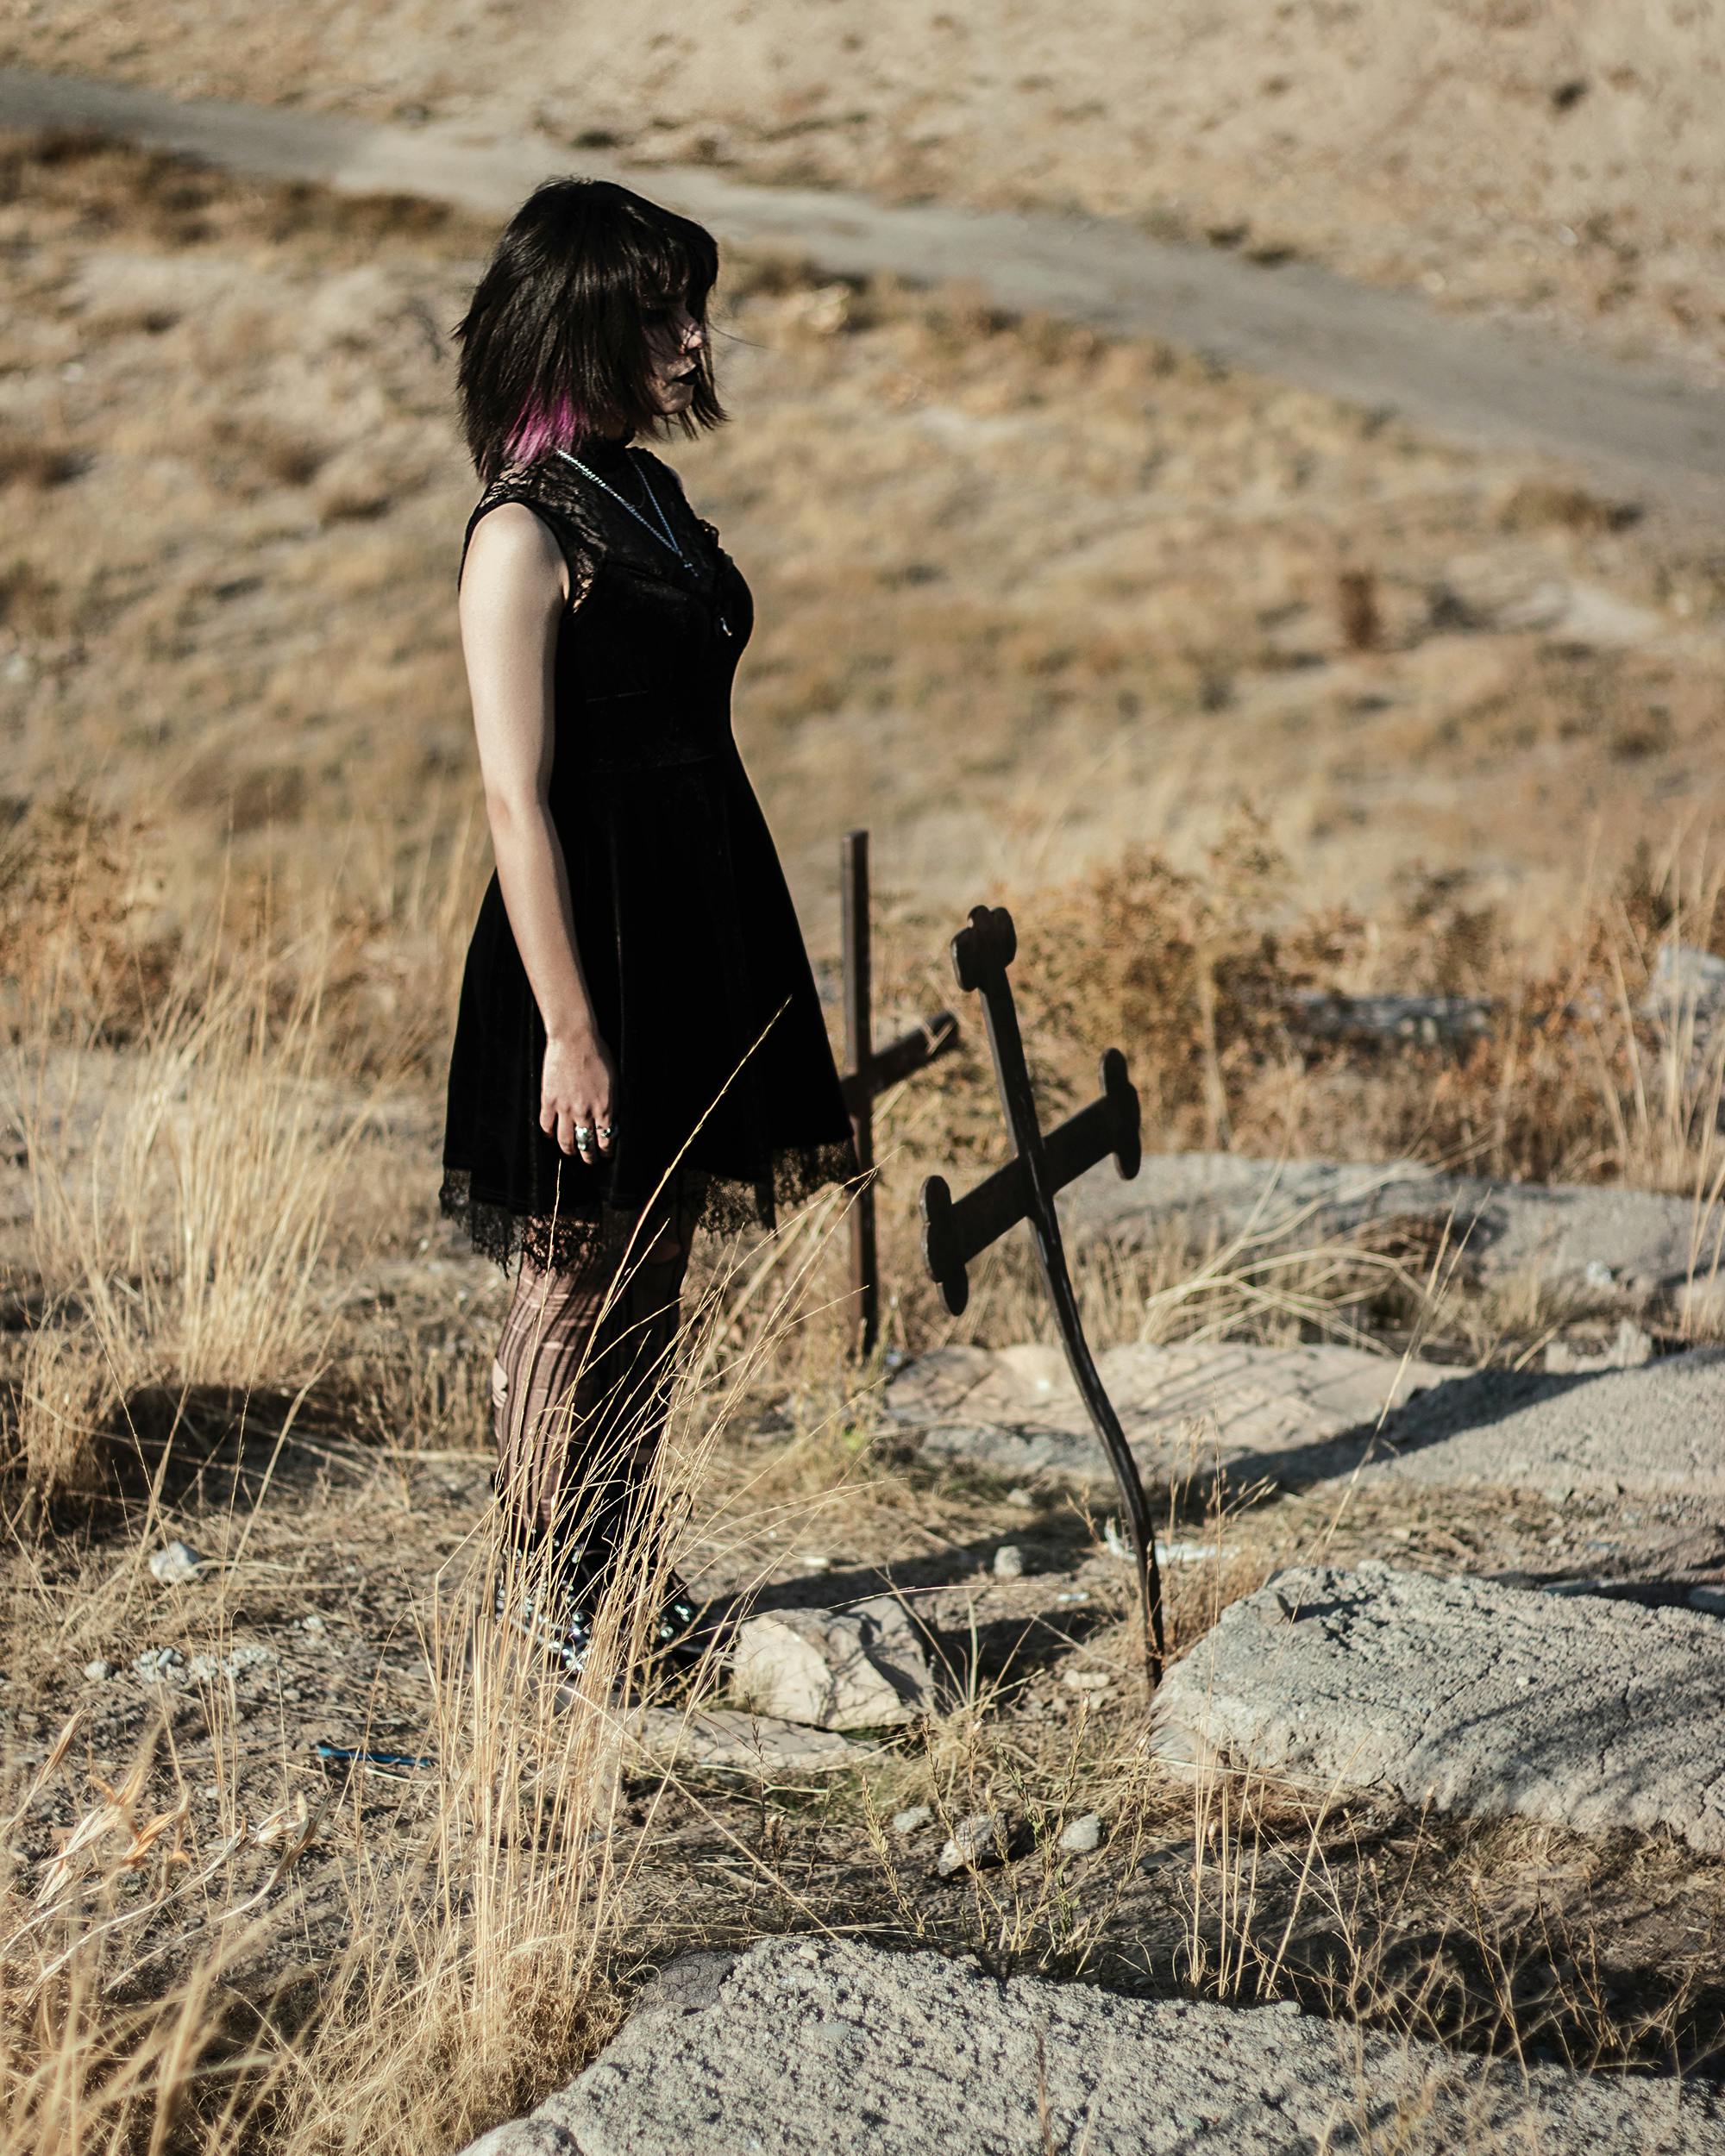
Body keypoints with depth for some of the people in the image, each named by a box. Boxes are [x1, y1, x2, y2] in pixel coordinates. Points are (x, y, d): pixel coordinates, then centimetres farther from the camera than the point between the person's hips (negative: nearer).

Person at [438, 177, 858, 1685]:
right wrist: (568, 1026, -19)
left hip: (702, 920, 8)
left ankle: (624, 1573, 29)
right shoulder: (525, 536, -16)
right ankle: (541, 1602, 18)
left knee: (654, 1273, 16)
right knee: (578, 1281, 4)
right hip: (593, 929, -8)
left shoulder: (646, 495, 11)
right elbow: (517, 800, -18)